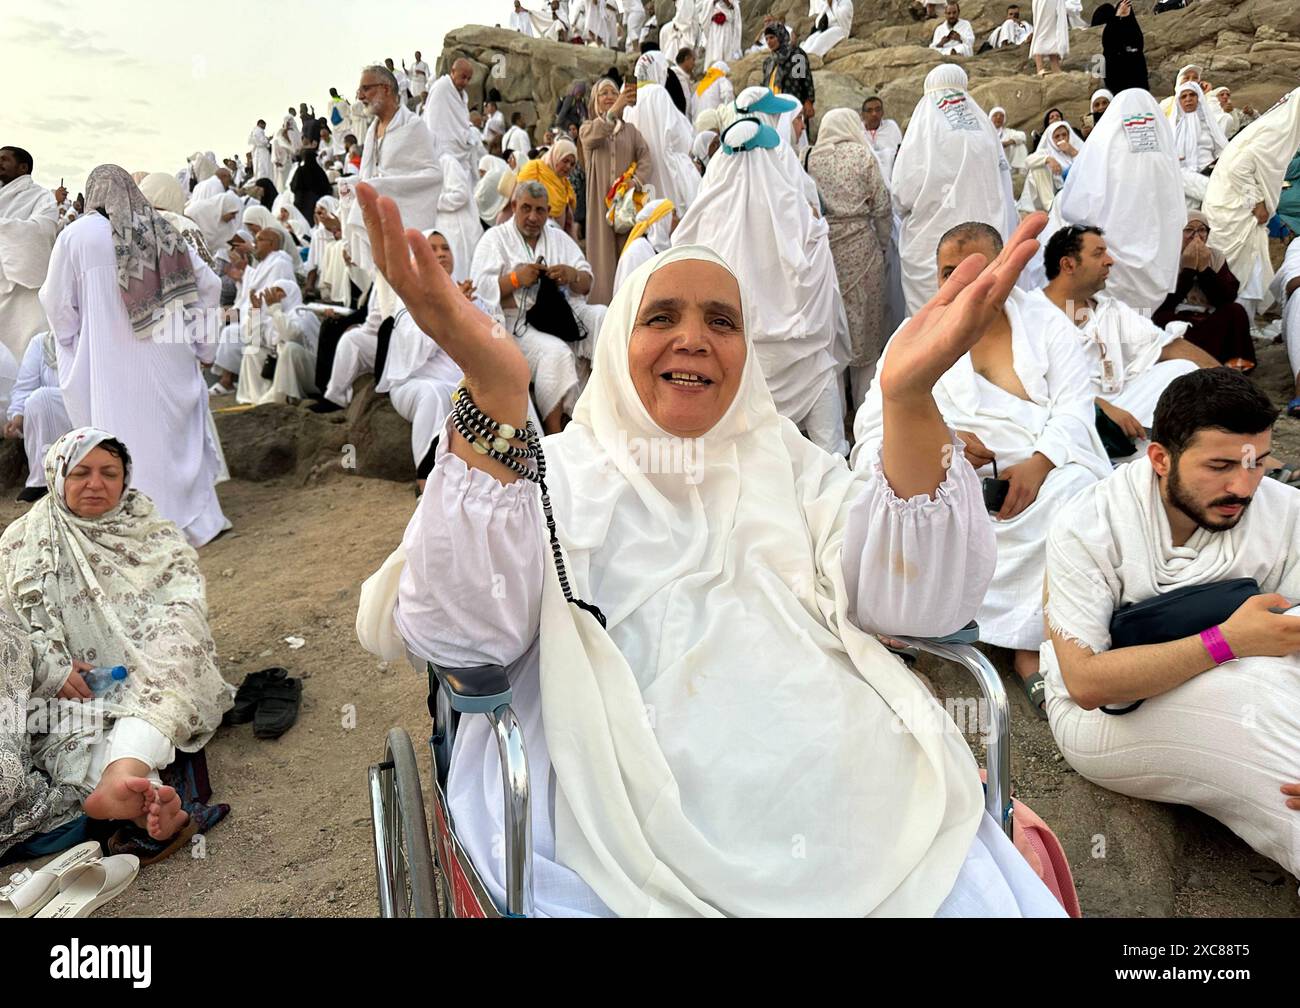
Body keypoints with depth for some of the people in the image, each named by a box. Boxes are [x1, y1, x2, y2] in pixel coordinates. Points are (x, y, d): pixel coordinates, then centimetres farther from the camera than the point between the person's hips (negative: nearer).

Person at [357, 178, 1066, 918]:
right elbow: (458, 632, -12)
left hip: (865, 789, 3)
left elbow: (923, 603, 0)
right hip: (659, 816, -2)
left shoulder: (785, 459, 16)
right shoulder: (562, 470, 7)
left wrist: (911, 398, -14)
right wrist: (493, 393, -24)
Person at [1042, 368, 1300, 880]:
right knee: (1256, 684, -30)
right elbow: (1086, 682, -24)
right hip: (1099, 716, -3)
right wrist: (1226, 642, -30)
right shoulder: (1087, 526, -19)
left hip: (1244, 710, 4)